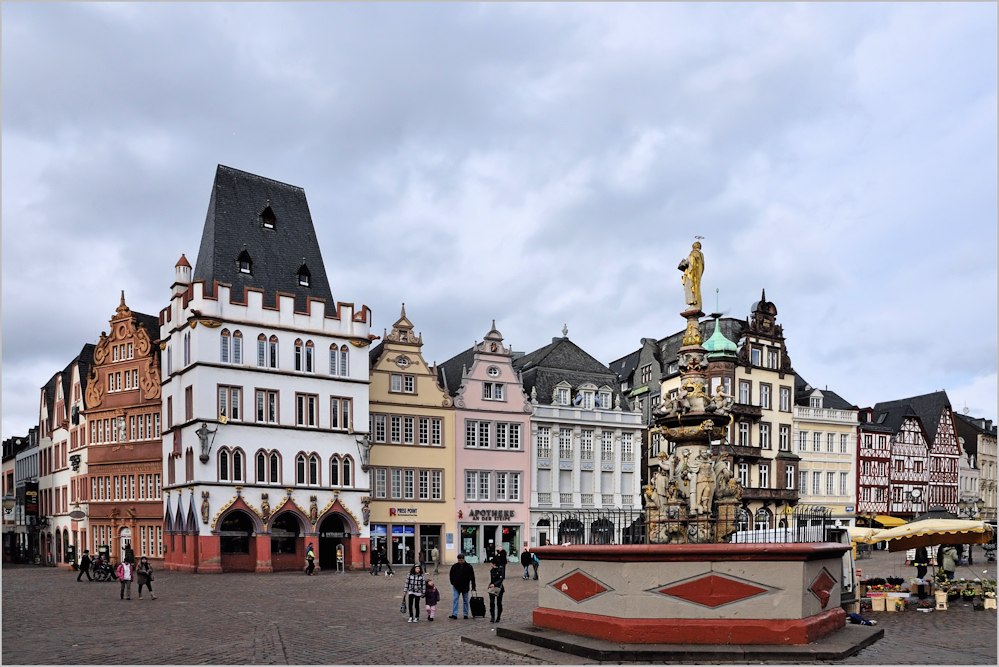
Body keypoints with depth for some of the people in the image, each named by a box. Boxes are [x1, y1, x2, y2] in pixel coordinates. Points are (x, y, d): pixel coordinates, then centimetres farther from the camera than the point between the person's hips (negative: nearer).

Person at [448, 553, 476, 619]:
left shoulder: (469, 567, -5)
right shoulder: (454, 566, -2)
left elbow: (472, 577, 1)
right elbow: (451, 576, 11)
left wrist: (473, 587, 0)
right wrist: (453, 583, 1)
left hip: (465, 587, 0)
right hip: (456, 587, 0)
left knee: (466, 601, 9)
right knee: (455, 600, -8)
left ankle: (466, 614, 19)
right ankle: (454, 614, -9)